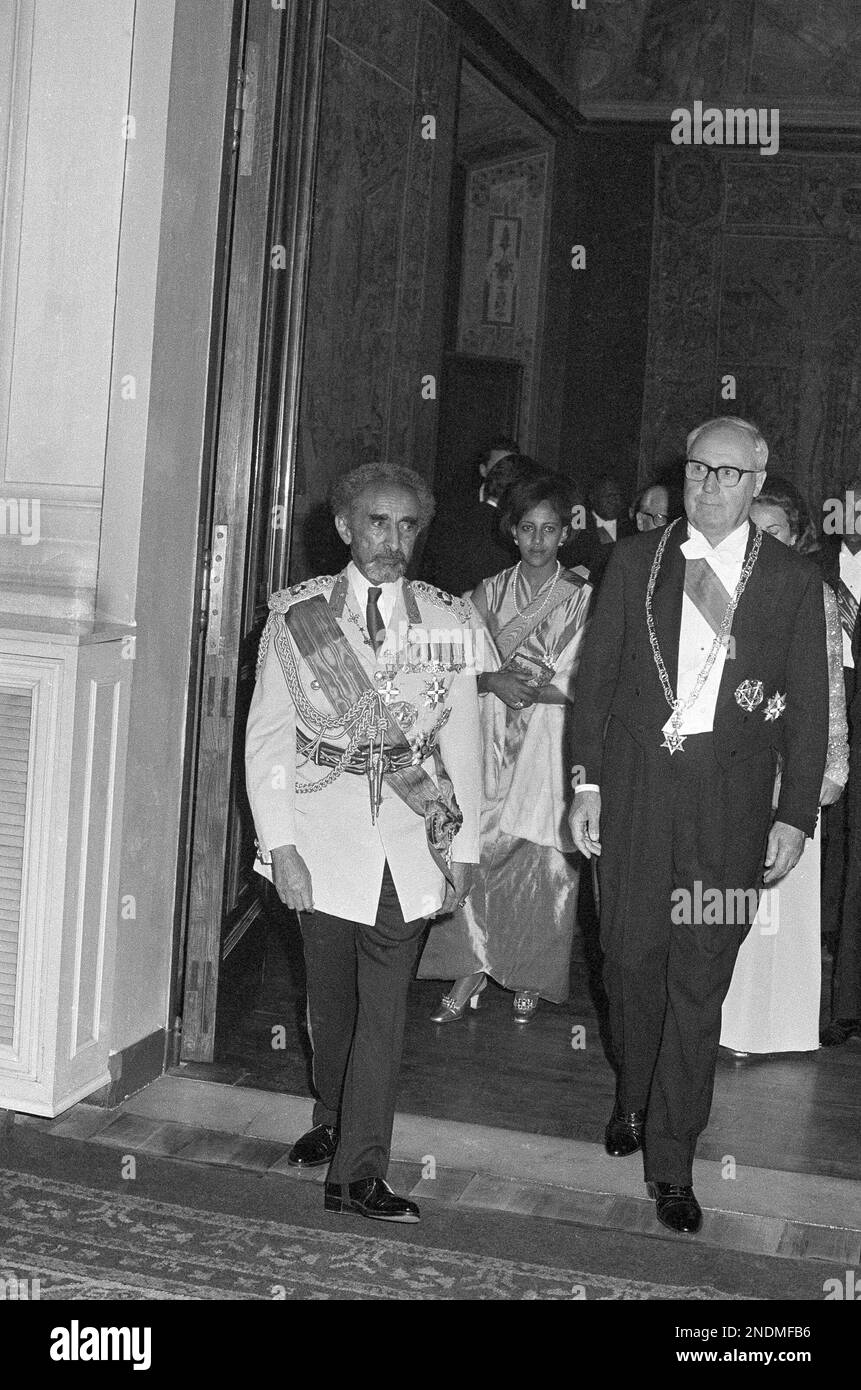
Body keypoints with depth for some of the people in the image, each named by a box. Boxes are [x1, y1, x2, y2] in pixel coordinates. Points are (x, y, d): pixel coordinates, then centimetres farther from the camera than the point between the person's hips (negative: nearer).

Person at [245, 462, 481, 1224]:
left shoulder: (448, 622, 3)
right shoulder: (299, 616, 0)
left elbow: (463, 742, 6)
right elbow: (267, 738, -1)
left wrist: (465, 846, 3)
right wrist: (279, 842, -8)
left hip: (410, 840, 0)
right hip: (323, 835, 0)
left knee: (385, 1003, -3)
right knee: (331, 994, 12)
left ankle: (359, 1172, 3)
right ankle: (333, 1119, 36)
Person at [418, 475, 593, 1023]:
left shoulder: (582, 597, 0)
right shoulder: (489, 592, 9)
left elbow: (582, 684, -6)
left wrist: (516, 684, -13)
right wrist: (496, 681, -15)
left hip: (551, 745, -2)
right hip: (493, 741, 2)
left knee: (543, 860, -1)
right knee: (477, 850, -7)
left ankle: (529, 978, 14)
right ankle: (472, 971, 2)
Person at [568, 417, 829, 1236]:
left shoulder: (793, 582, 3)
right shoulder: (635, 562, 6)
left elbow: (808, 709, 4)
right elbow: (596, 676, 7)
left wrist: (795, 814, -1)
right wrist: (587, 783, 1)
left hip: (731, 801, -1)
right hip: (636, 785, 1)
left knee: (701, 977, 1)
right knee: (631, 954, 7)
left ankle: (672, 1159, 13)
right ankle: (633, 1097, 35)